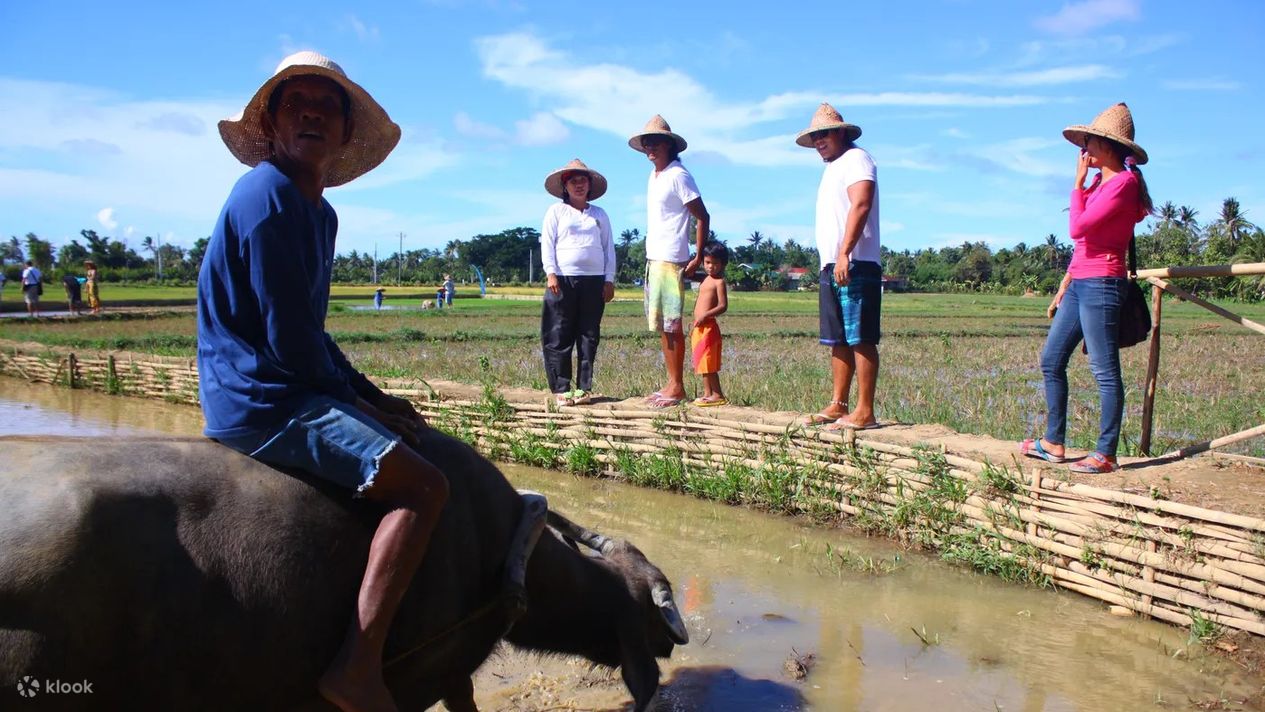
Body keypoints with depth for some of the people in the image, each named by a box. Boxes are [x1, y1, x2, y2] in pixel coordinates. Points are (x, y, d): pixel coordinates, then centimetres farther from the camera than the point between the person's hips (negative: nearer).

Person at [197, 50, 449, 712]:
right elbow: (288, 341, -20)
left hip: (289, 389, 10)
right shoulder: (267, 197, -15)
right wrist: (360, 400, -7)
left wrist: (370, 395, 9)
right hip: (260, 402, -10)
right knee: (422, 483, -21)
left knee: (416, 436, 25)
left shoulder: (319, 211, 14)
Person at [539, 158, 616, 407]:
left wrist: (609, 279, 5)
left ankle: (584, 387, 8)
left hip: (594, 281, 3)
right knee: (559, 337, -5)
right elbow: (547, 243, 3)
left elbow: (609, 247, 14)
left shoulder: (600, 214, 17)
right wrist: (551, 273, -10)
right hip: (563, 279, -2)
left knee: (589, 336, 2)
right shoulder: (556, 211, 10)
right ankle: (561, 389, -1)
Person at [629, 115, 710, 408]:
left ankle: (678, 387, 1)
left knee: (671, 324, -5)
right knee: (661, 325, 10)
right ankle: (671, 383, 17)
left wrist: (698, 258, -11)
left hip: (670, 260, -9)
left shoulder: (678, 176, -9)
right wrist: (651, 257, 11)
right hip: (653, 259, 9)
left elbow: (703, 217, -10)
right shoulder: (653, 178, 16)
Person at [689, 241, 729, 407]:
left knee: (708, 363, -8)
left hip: (708, 327, -9)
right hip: (699, 328, 9)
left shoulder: (719, 281, -10)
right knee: (703, 363, 13)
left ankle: (718, 395, -4)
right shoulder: (706, 280, 17)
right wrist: (695, 322, 18)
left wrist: (705, 315, -25)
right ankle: (708, 393, 20)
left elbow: (723, 305, -18)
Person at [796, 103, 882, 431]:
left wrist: (844, 253, -27)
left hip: (855, 265, -10)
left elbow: (861, 205, -19)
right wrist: (831, 262, 17)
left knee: (861, 339, -10)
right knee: (839, 341, 11)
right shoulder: (832, 168, 25)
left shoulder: (856, 158, -4)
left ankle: (865, 412, -10)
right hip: (831, 267, 10)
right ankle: (838, 406, 16)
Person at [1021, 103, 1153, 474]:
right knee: (1051, 360, 11)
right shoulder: (1099, 183, 17)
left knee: (1105, 371, -5)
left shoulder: (1123, 182, -10)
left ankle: (1105, 454, 1)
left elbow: (1078, 228, -19)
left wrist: (1078, 183, -7)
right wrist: (1062, 290, 19)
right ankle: (1054, 443, 18)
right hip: (1079, 283, 10)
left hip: (1101, 284, -10)